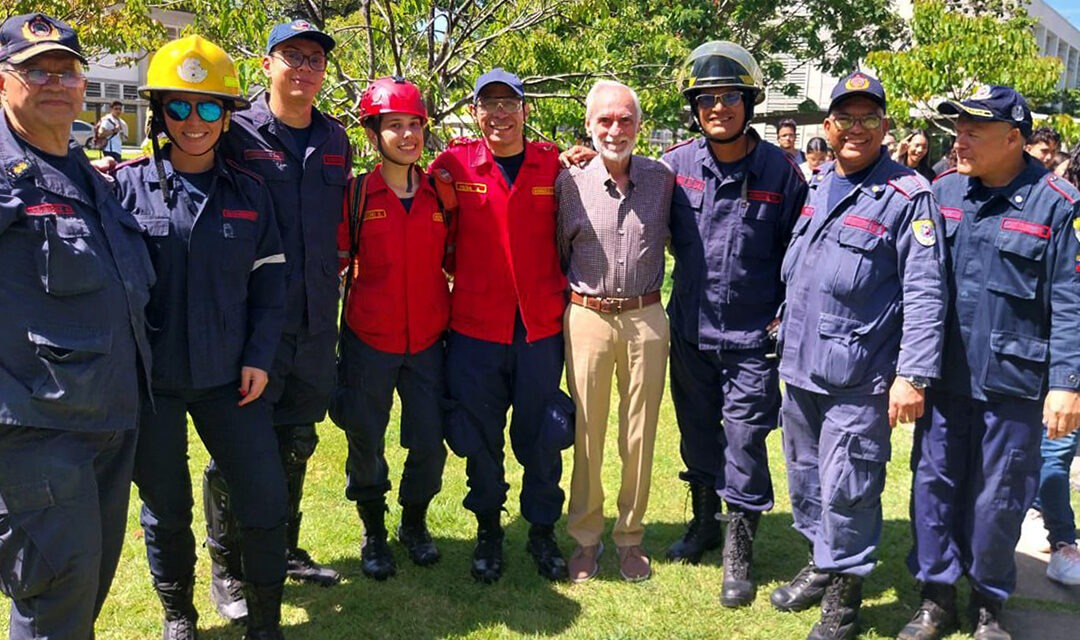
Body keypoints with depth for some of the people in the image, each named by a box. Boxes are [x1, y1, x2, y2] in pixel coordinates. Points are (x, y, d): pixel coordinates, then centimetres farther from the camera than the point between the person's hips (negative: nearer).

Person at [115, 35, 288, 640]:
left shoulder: (249, 193, 2)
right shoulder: (126, 185, -4)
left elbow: (269, 279, 6)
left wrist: (259, 357, -3)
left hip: (228, 378, 2)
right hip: (149, 381, -1)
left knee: (266, 498, 2)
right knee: (166, 507, 12)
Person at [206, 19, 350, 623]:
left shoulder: (337, 141, 11)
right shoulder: (237, 135, -5)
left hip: (316, 322, 5)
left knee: (297, 442, 16)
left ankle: (285, 549, 33)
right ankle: (227, 570, 20)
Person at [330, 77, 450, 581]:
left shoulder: (439, 192, 3)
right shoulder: (356, 194, -6)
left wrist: (454, 318, 9)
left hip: (428, 340, 2)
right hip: (369, 341, -2)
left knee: (430, 444, 6)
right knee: (366, 443, 9)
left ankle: (414, 523, 33)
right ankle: (373, 533, 32)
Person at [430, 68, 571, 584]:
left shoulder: (553, 164, 0)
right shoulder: (454, 164, -1)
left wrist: (563, 291, 1)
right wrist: (456, 274, 6)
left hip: (541, 326, 0)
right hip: (475, 326, 0)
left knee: (542, 435, 9)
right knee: (479, 436, 11)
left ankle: (543, 531, 28)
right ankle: (488, 530, 31)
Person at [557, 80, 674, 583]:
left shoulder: (662, 179, 1)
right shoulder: (570, 182, -1)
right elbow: (556, 255, 8)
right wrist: (561, 308, 7)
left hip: (646, 319, 1)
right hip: (586, 318, -1)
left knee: (640, 434, 9)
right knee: (586, 432, 6)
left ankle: (630, 536, 25)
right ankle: (585, 537, 22)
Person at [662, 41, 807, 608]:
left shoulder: (780, 171, -8)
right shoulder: (677, 164, -3)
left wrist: (784, 318, -4)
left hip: (752, 335, -3)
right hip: (689, 328, 3)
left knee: (744, 444, 1)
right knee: (696, 432, 17)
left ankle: (739, 554, 18)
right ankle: (704, 521, 39)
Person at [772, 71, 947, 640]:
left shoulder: (907, 195, -9)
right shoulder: (818, 187, 11)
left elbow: (925, 293, -14)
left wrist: (914, 374, -18)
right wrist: (783, 324, 20)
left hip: (858, 378, -7)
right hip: (799, 364, 7)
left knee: (846, 489, 0)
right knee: (805, 476, 19)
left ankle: (843, 593, 20)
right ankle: (820, 564, 39)